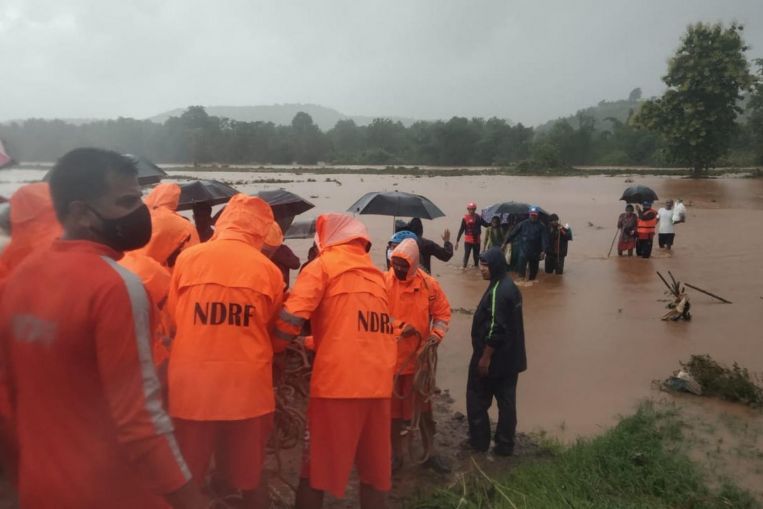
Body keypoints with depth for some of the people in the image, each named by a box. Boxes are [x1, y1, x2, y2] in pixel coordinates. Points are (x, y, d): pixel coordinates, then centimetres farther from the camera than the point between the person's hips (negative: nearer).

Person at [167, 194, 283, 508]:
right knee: (250, 477, 16)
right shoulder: (269, 270, -3)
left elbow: (171, 321, 9)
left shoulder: (188, 258, -2)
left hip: (191, 385, 0)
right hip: (248, 388, 0)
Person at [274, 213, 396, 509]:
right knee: (373, 471, 16)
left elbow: (290, 318, -9)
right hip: (378, 383, 6)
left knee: (315, 471, 8)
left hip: (336, 381, -5)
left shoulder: (323, 265, 2)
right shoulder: (376, 274, 19)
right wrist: (310, 342, 31)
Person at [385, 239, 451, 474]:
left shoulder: (429, 284, -5)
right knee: (393, 406, 13)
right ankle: (396, 453, 31)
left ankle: (429, 452, 33)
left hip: (420, 356, 1)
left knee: (425, 405, 15)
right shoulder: (383, 282, -9)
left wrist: (436, 335, -14)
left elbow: (443, 312, 1)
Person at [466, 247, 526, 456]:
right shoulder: (510, 286, 9)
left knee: (477, 399, 7)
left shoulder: (497, 291, -22)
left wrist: (484, 357, -18)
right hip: (510, 357, 9)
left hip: (494, 357, -9)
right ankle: (505, 444, 20)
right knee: (507, 401, 12)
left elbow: (495, 328, -24)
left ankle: (480, 441, 16)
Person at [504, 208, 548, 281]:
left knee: (533, 272, 11)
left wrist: (544, 251, -21)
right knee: (521, 270, -13)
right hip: (523, 251, 0)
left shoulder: (541, 226, -3)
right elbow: (513, 233, 2)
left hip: (535, 253, 1)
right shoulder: (523, 224, 0)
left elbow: (544, 239, -10)